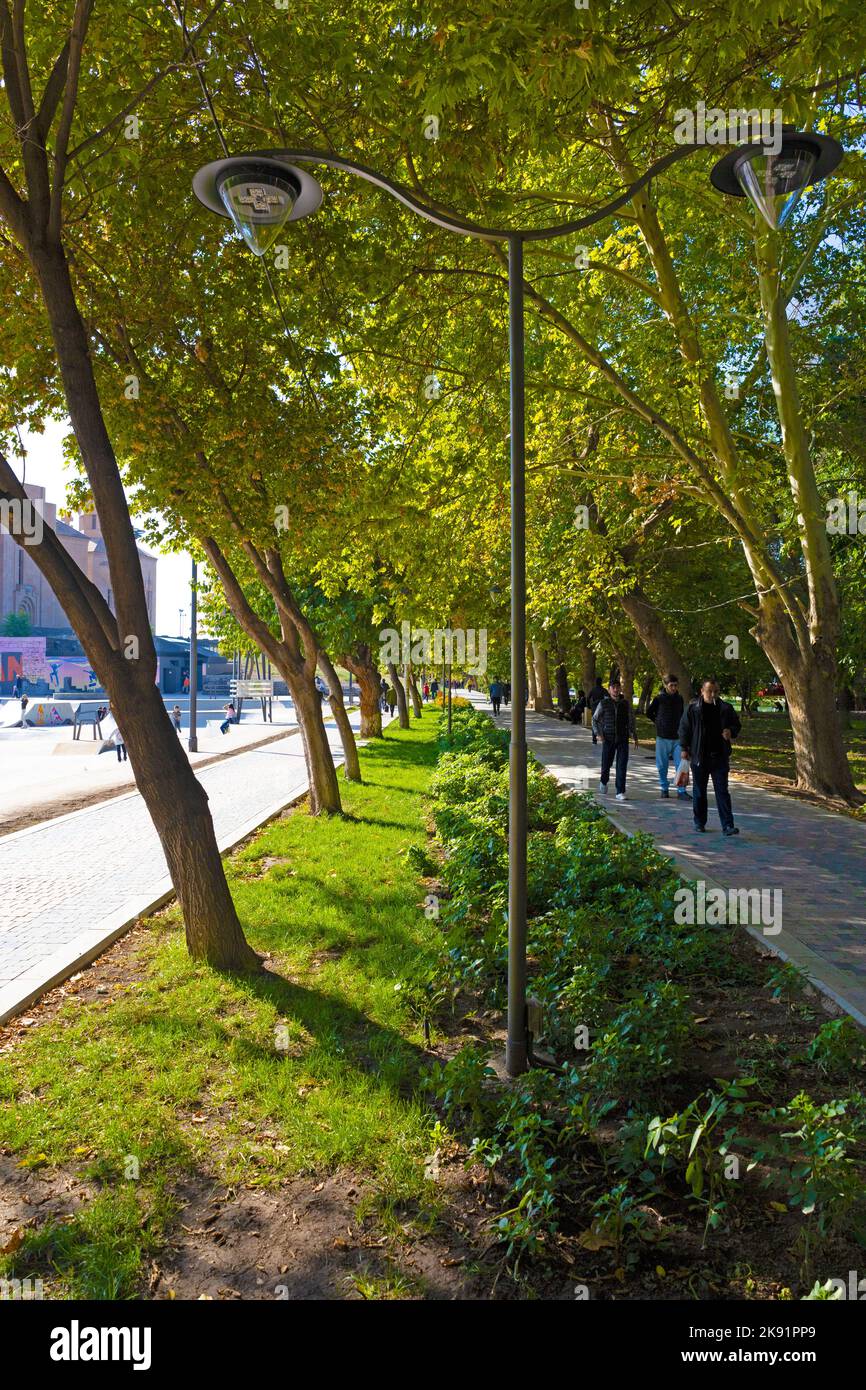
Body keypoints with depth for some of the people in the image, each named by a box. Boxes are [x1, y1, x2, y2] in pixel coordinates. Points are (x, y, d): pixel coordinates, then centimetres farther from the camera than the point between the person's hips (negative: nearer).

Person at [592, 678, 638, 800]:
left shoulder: (626, 703, 5)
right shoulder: (603, 703, -1)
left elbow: (631, 720, 15)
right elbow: (595, 720, 7)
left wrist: (634, 736, 13)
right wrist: (598, 733, -6)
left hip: (623, 739, 1)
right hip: (608, 739, -1)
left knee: (622, 765, -7)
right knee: (606, 764, 7)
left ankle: (620, 792, -5)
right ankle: (604, 782, 38)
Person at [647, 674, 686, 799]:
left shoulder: (679, 698, 6)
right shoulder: (659, 699, -5)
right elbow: (649, 712, 8)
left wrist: (680, 728, 12)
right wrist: (659, 723, 6)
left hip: (677, 737, 2)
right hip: (663, 737, -2)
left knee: (681, 765, -5)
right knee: (662, 766, 6)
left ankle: (681, 791, -2)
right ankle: (664, 789, 20)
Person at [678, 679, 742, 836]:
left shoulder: (726, 708, 2)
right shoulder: (692, 709, -3)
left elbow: (737, 725, 13)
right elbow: (684, 728, 4)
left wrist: (731, 731, -9)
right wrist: (684, 748, 0)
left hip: (720, 757, 0)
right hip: (699, 757, 0)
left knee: (722, 791, -2)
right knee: (699, 792, 10)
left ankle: (727, 826, -4)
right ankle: (699, 823, 23)